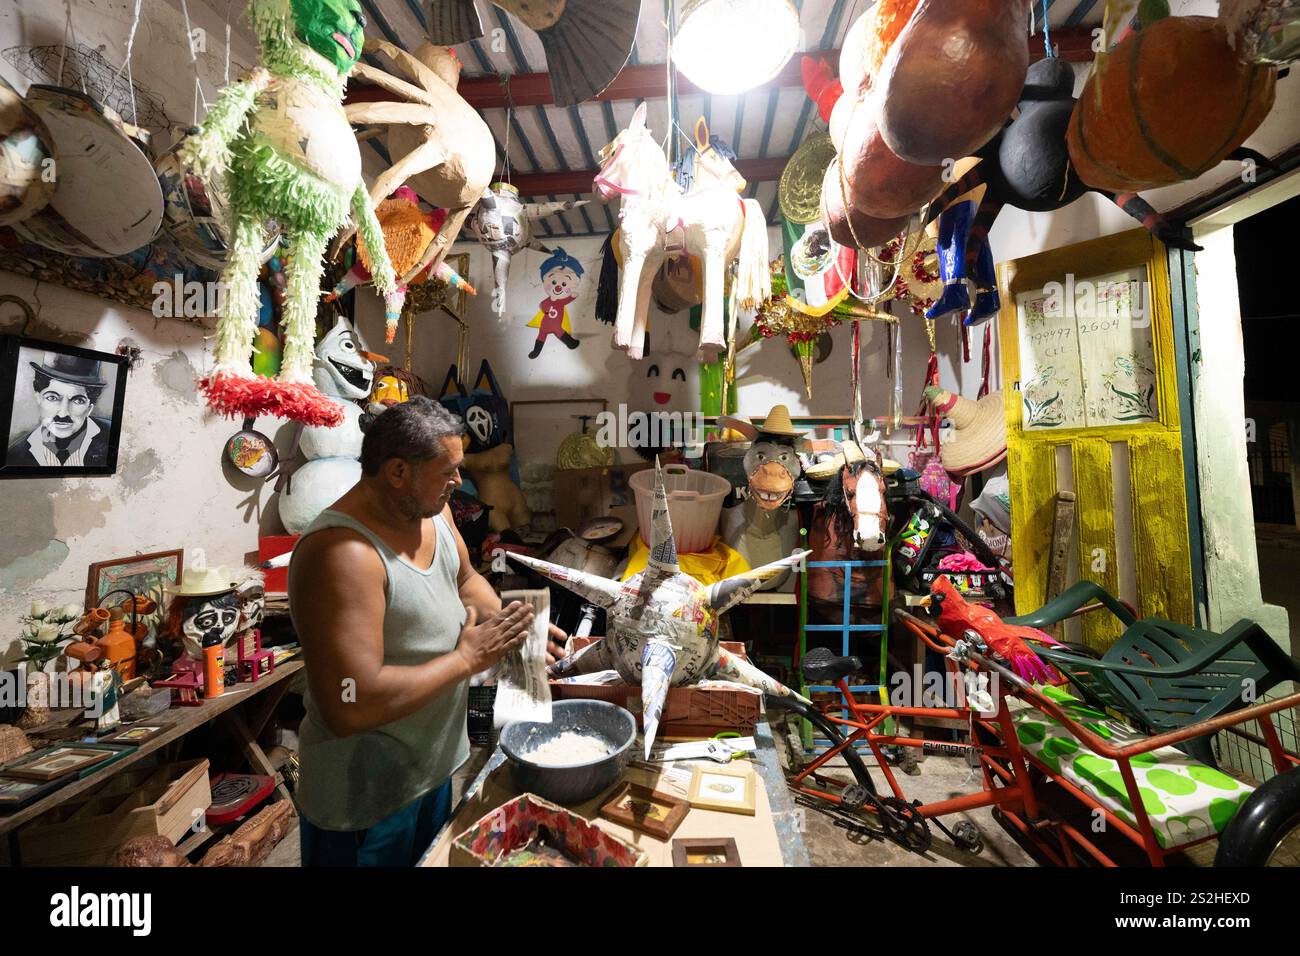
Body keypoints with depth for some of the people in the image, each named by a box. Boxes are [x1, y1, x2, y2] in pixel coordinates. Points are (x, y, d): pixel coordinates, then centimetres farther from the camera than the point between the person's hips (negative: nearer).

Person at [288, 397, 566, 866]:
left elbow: (465, 579, 10)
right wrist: (468, 657, -27)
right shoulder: (342, 553, -32)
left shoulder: (432, 510, -6)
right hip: (367, 797, -7)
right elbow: (349, 707, -35)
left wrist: (505, 622, -10)